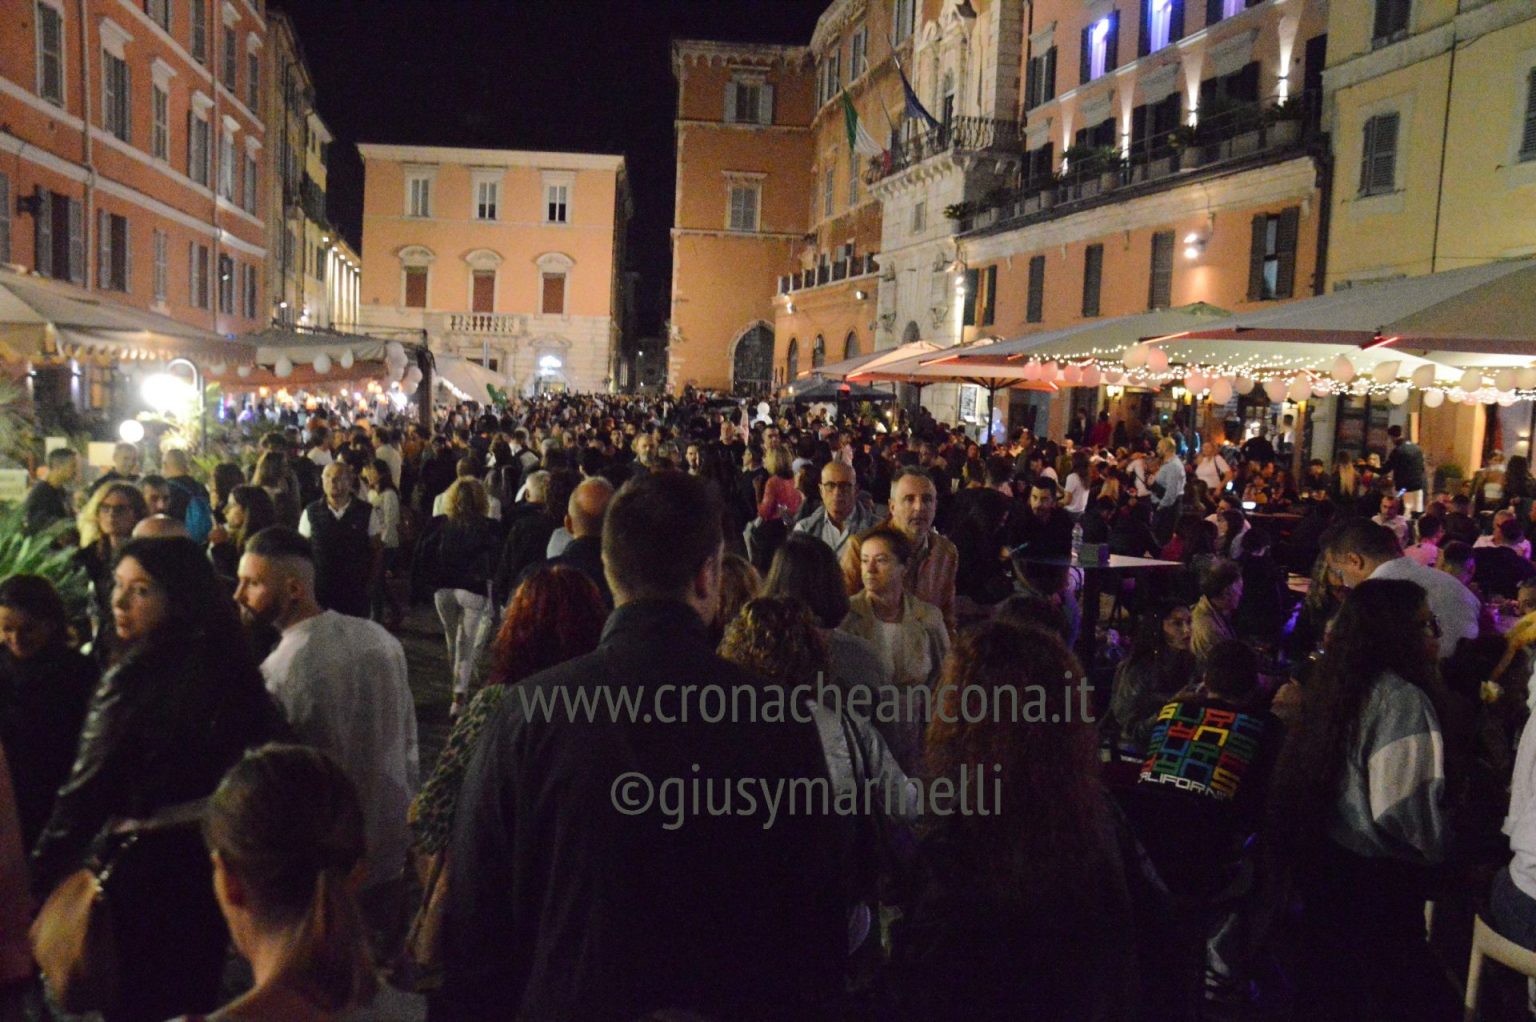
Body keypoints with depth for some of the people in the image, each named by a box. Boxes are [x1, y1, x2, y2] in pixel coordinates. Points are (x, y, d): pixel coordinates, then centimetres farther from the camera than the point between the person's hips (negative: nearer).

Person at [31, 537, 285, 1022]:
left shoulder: (133, 677, -19)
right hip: (219, 854, 6)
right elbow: (269, 749, 5)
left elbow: (88, 791, -19)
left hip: (153, 863, -6)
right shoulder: (230, 660, -1)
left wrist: (38, 877, -9)